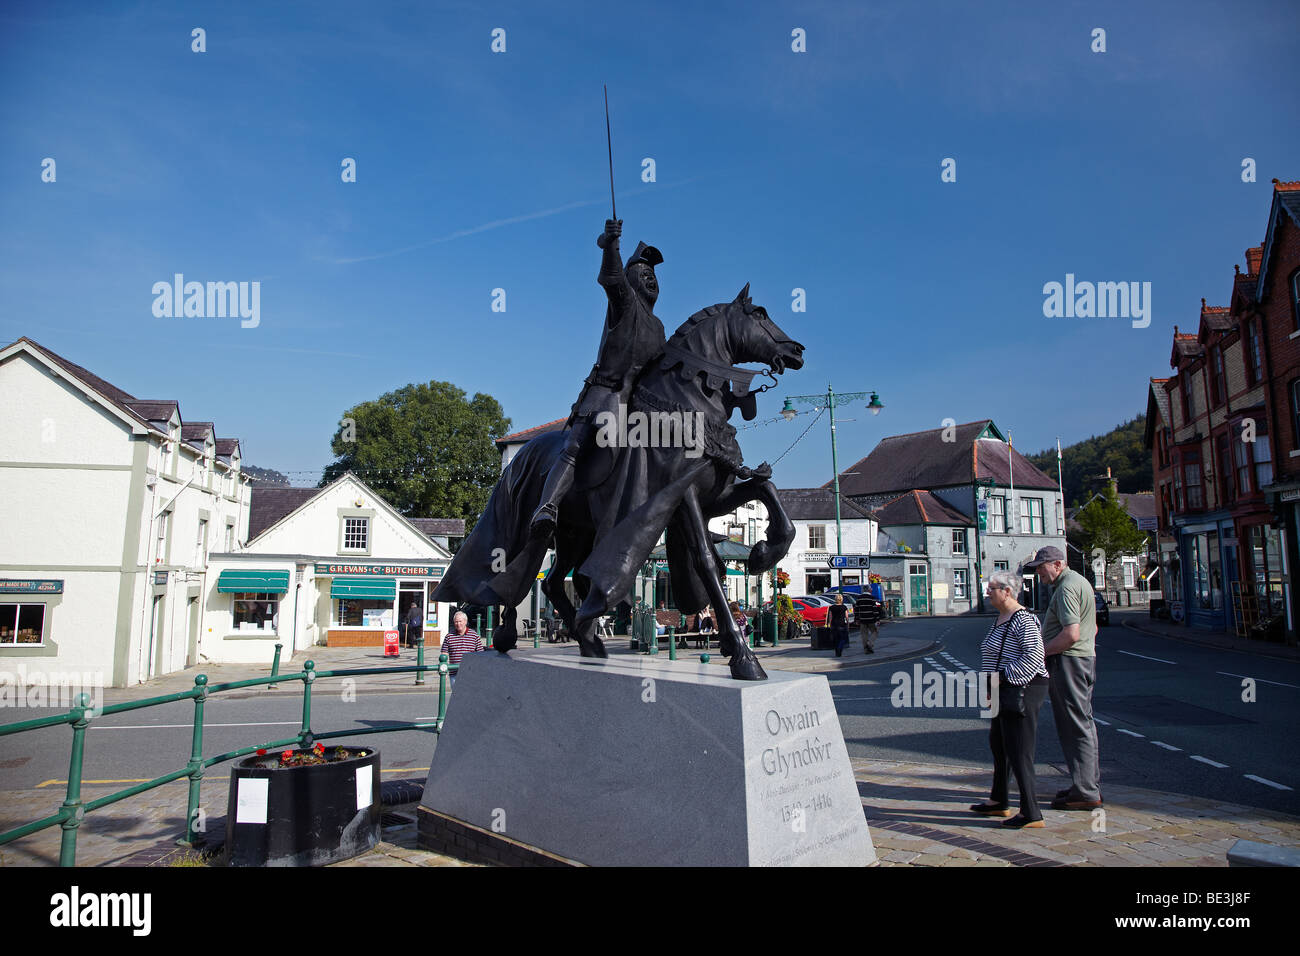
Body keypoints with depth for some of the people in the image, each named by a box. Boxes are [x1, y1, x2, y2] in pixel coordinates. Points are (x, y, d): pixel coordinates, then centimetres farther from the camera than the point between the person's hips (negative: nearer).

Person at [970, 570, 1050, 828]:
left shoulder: (1023, 620, -17)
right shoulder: (1001, 618, 14)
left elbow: (1034, 655, -27)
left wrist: (1002, 678, -26)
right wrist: (990, 686, 13)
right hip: (1005, 694, 11)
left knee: (1019, 752, -5)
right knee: (998, 746, 20)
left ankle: (1031, 814, 4)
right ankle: (999, 802, 33)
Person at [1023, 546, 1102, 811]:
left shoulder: (1067, 587, -16)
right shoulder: (1080, 581, 18)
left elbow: (1071, 634, -25)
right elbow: (1092, 629, 25)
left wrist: (1041, 650, -14)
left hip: (1067, 661, -11)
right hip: (1085, 659, 11)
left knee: (1075, 727, -6)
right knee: (1084, 724, 16)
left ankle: (1085, 793, -1)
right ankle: (1091, 785, 24)